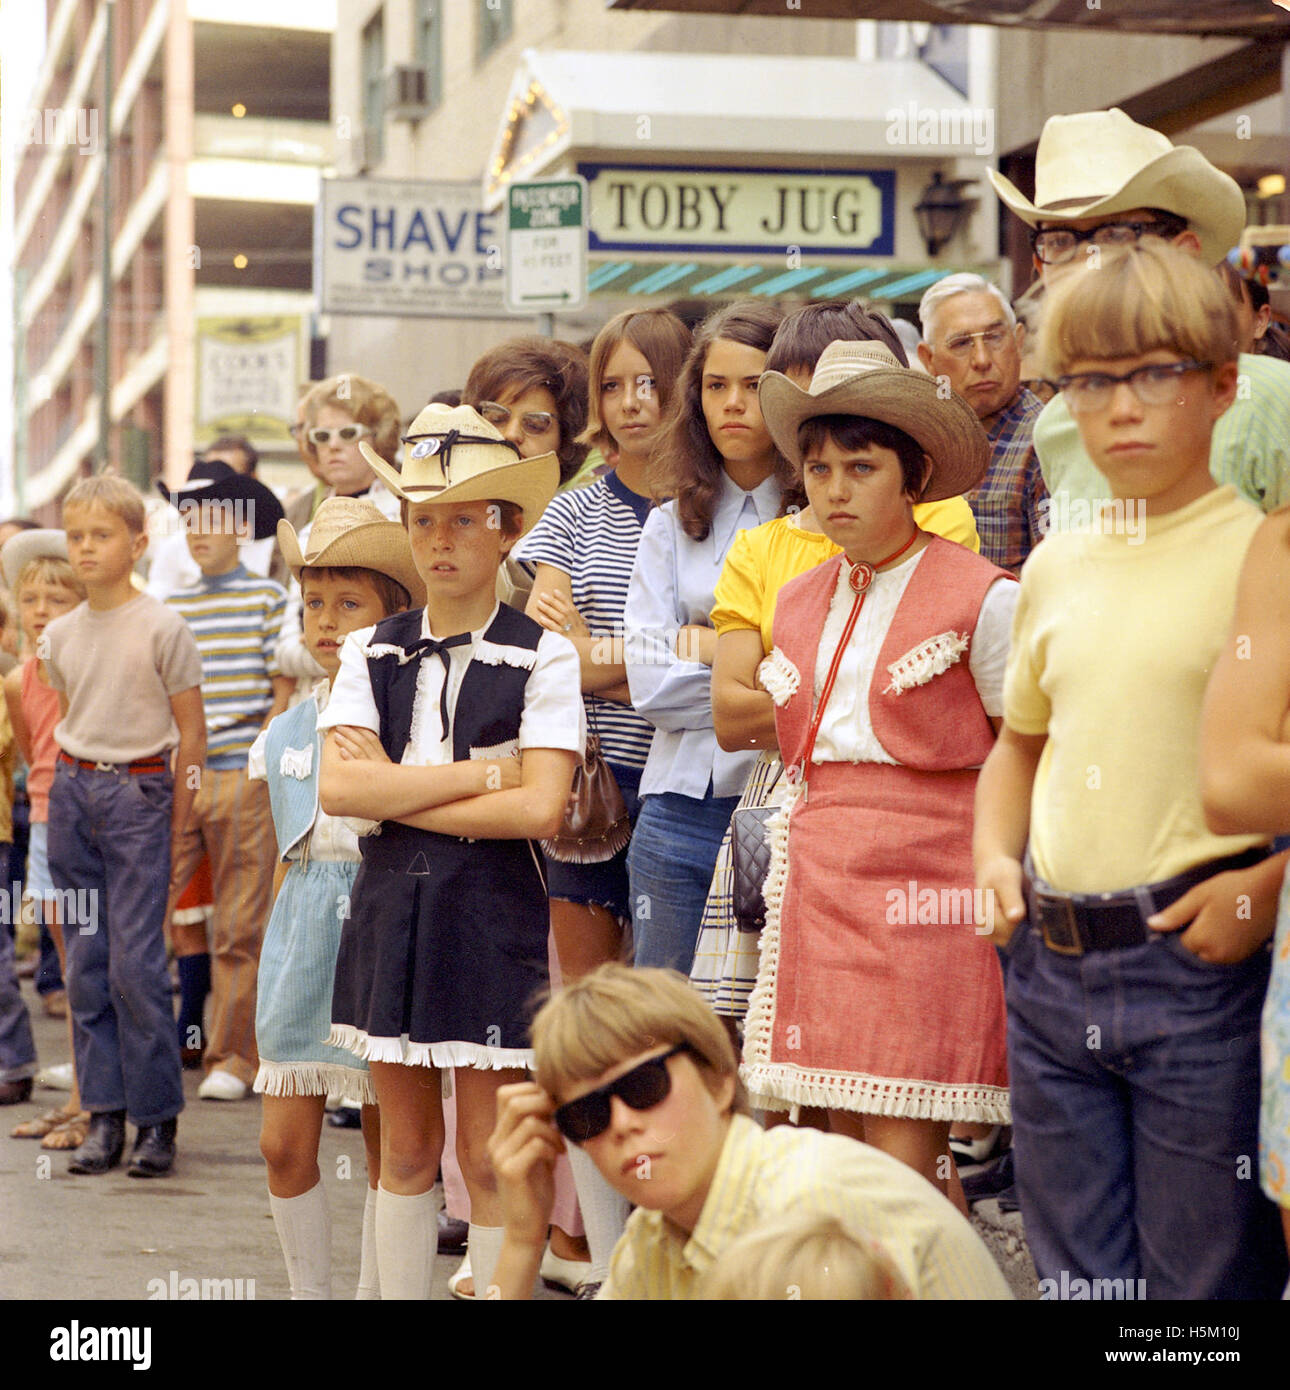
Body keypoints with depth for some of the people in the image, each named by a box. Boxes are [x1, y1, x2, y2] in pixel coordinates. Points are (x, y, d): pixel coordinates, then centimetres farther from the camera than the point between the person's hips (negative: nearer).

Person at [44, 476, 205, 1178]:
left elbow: (192, 733, -4)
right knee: (86, 962, 5)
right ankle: (104, 1115, 10)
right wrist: (68, 793, 11)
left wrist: (174, 823, -5)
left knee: (135, 963, -8)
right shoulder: (60, 634, 8)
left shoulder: (162, 628, -7)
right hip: (72, 791, 5)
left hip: (139, 789, -5)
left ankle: (156, 1119, 1)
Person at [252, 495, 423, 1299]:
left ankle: (379, 1288, 14)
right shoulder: (287, 735, 9)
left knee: (388, 1146, 3)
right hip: (304, 934, 4)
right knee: (285, 1143, 1)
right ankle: (311, 1288, 14)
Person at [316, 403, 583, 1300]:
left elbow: (540, 808, -15)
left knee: (488, 1153, 0)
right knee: (406, 1146, 10)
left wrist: (398, 794, -10)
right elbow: (338, 788, -7)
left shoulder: (542, 658, -4)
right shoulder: (374, 654, 7)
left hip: (494, 912, -4)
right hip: (390, 903, 4)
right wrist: (480, 772, -12)